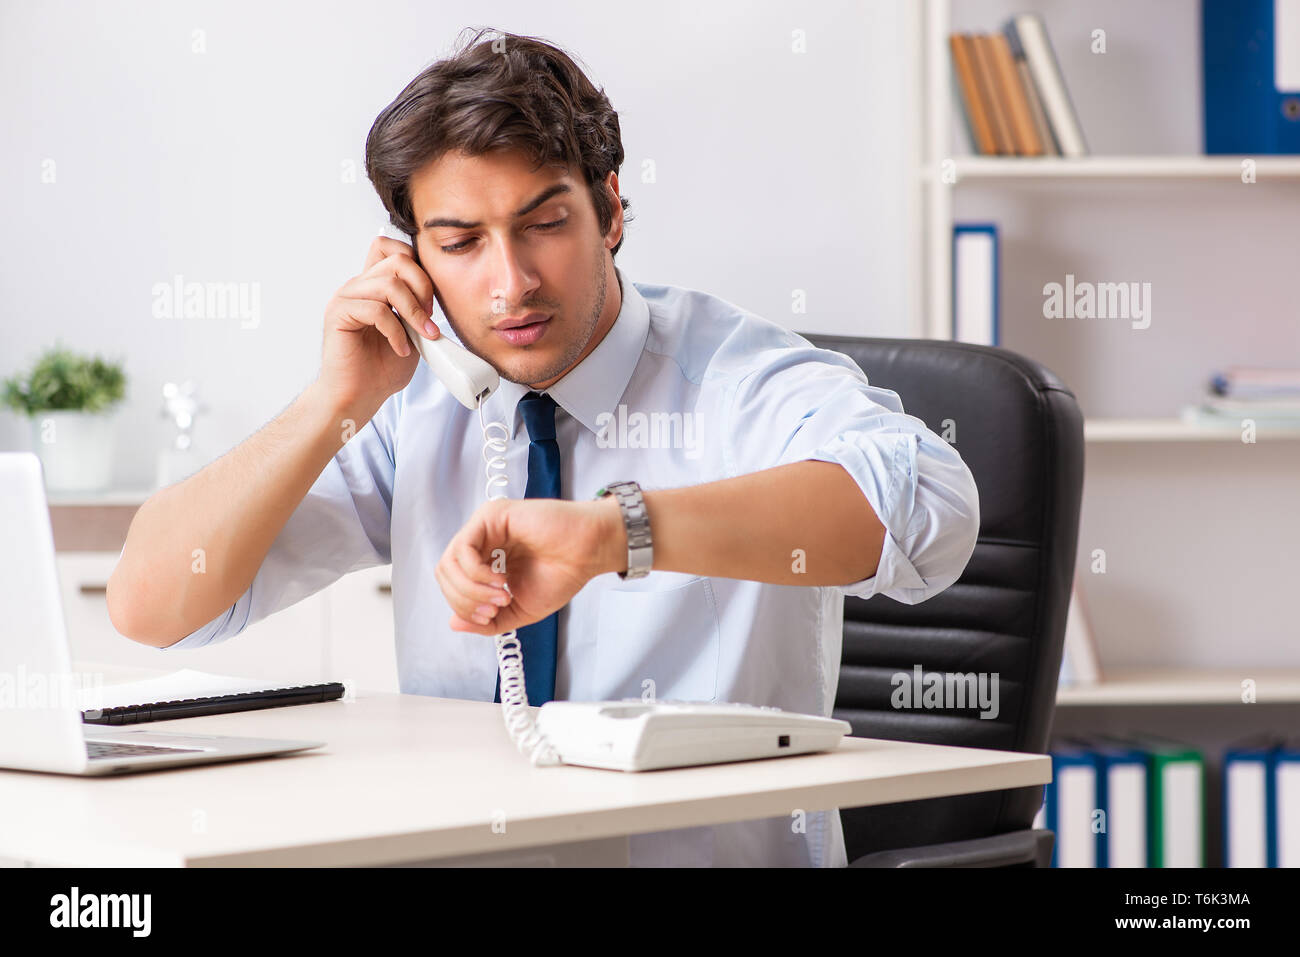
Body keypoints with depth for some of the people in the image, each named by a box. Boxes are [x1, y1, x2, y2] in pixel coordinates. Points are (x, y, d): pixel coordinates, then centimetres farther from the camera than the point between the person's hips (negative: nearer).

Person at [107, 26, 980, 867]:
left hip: (719, 852, -2)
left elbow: (930, 503, -31)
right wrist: (339, 402, -9)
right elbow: (148, 605, 1)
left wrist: (612, 532, -40)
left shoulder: (744, 380, -9)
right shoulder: (415, 408, 4)